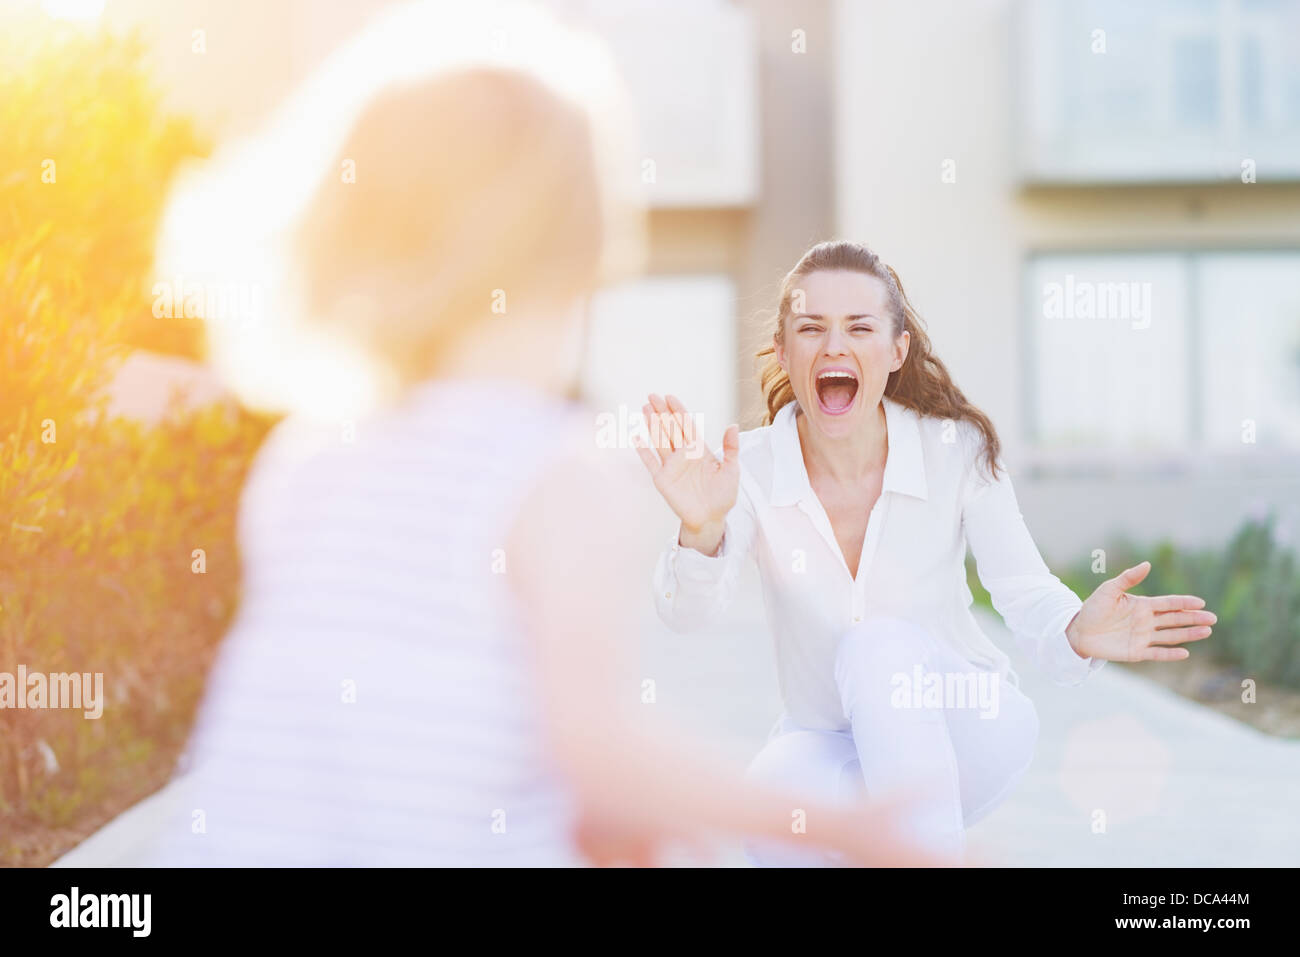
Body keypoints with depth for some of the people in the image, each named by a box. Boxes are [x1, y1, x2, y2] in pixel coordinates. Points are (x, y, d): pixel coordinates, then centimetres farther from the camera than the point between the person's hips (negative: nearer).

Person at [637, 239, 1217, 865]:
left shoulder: (958, 452, -13)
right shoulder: (751, 470, -12)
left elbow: (1027, 595, -16)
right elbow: (689, 614, -26)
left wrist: (1077, 635, -41)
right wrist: (702, 530, -50)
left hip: (962, 737, 0)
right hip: (828, 742, 1)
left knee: (876, 645, -32)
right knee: (774, 792, -34)